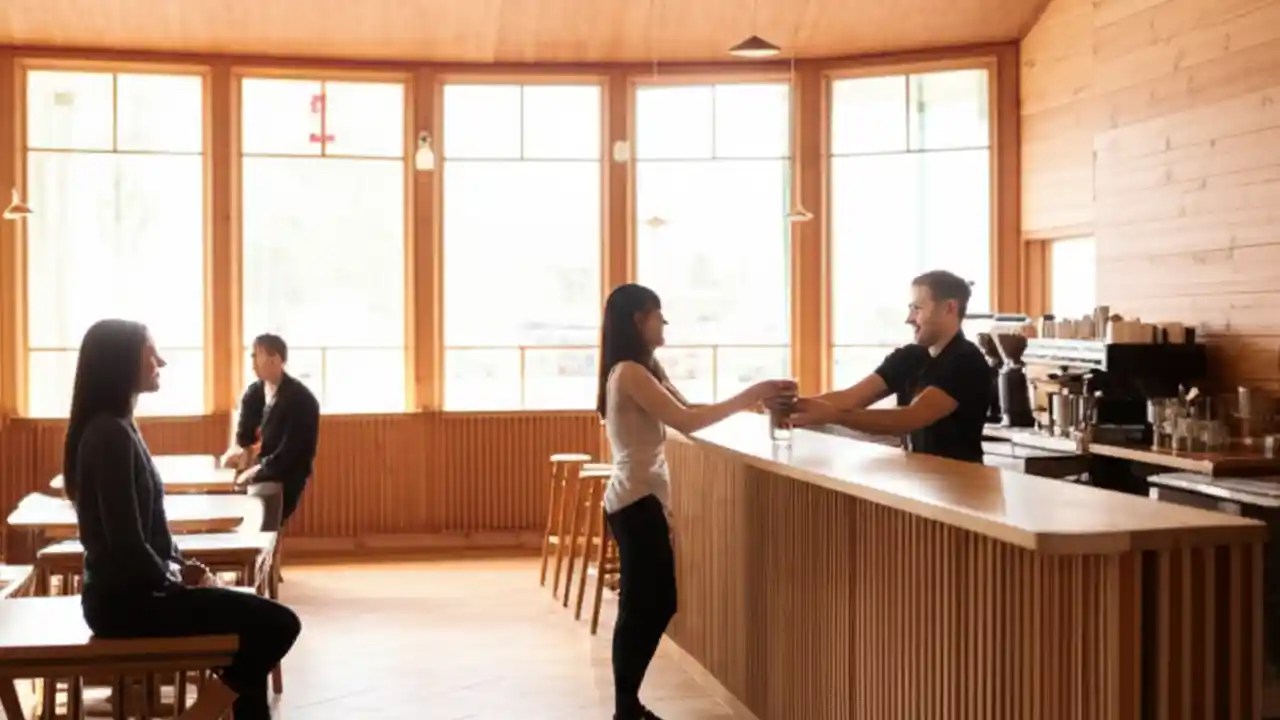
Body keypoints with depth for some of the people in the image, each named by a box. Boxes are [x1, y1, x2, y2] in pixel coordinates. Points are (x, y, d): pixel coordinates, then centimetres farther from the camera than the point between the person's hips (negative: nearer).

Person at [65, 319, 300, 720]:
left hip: (138, 590, 10)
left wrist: (183, 568, 5)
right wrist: (181, 583, -9)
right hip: (127, 600, -10)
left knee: (255, 617, 21)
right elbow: (128, 544, -22)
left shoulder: (118, 427, 13)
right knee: (278, 624, -13)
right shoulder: (109, 434, -18)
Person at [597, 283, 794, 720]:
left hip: (641, 499, 10)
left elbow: (687, 410, 12)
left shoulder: (642, 371, 14)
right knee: (643, 608, -3)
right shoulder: (629, 372, -16)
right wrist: (750, 396, -17)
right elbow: (686, 421, -22)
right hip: (636, 501, -10)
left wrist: (749, 401, 2)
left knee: (653, 604, 14)